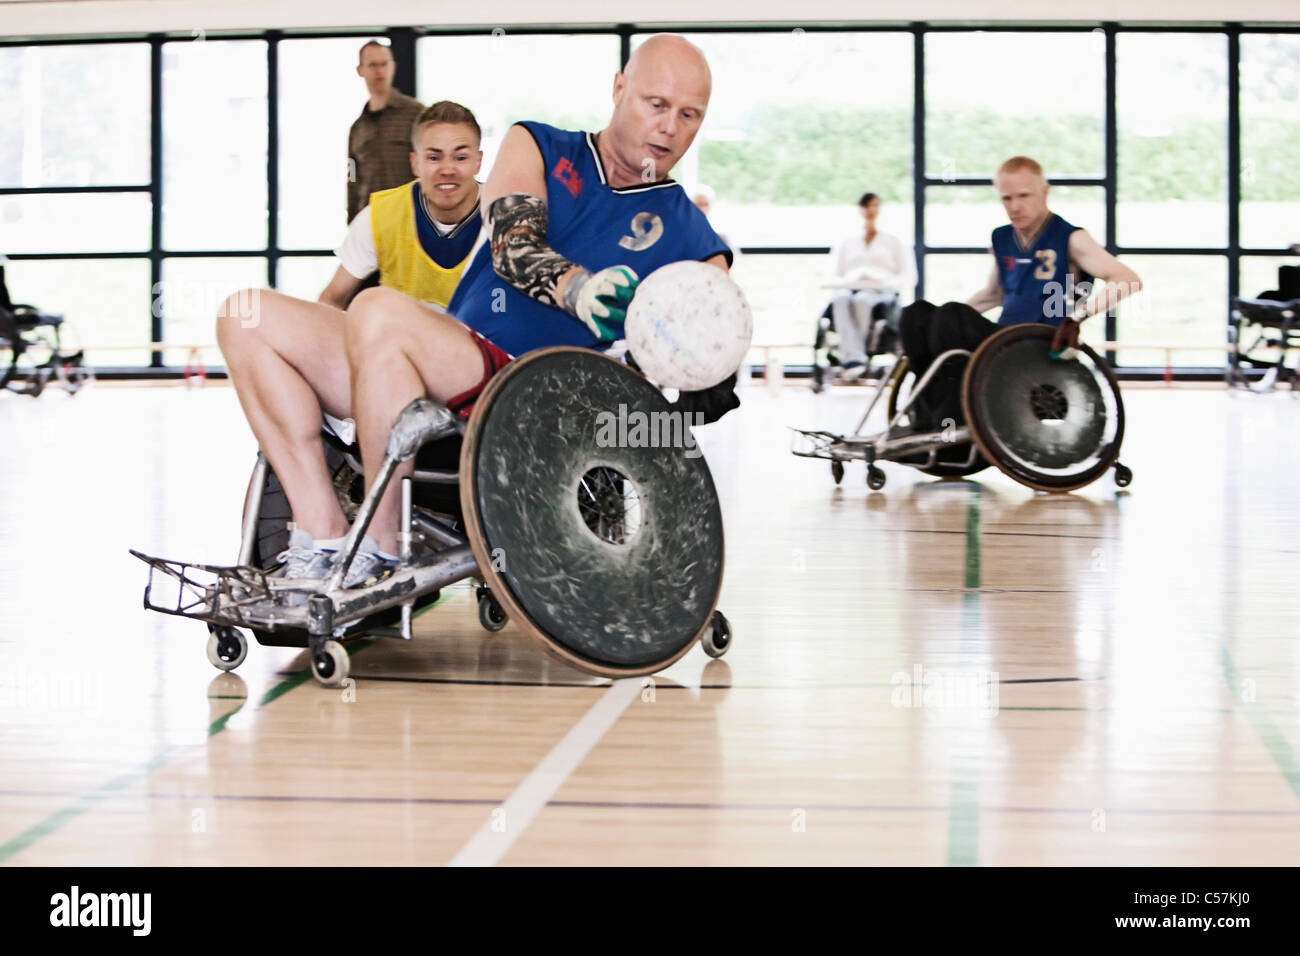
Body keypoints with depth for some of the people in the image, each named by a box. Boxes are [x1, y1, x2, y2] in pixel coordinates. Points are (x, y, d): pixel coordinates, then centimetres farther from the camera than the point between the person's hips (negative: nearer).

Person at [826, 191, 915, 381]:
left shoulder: (894, 242, 24)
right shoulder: (846, 244, 29)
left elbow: (909, 278, 14)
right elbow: (833, 278, 20)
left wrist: (886, 284, -6)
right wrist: (846, 283, -3)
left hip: (882, 292, -1)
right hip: (850, 288, 1)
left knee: (863, 300, -40)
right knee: (841, 299, -38)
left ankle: (847, 359, -44)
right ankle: (854, 360, -53)